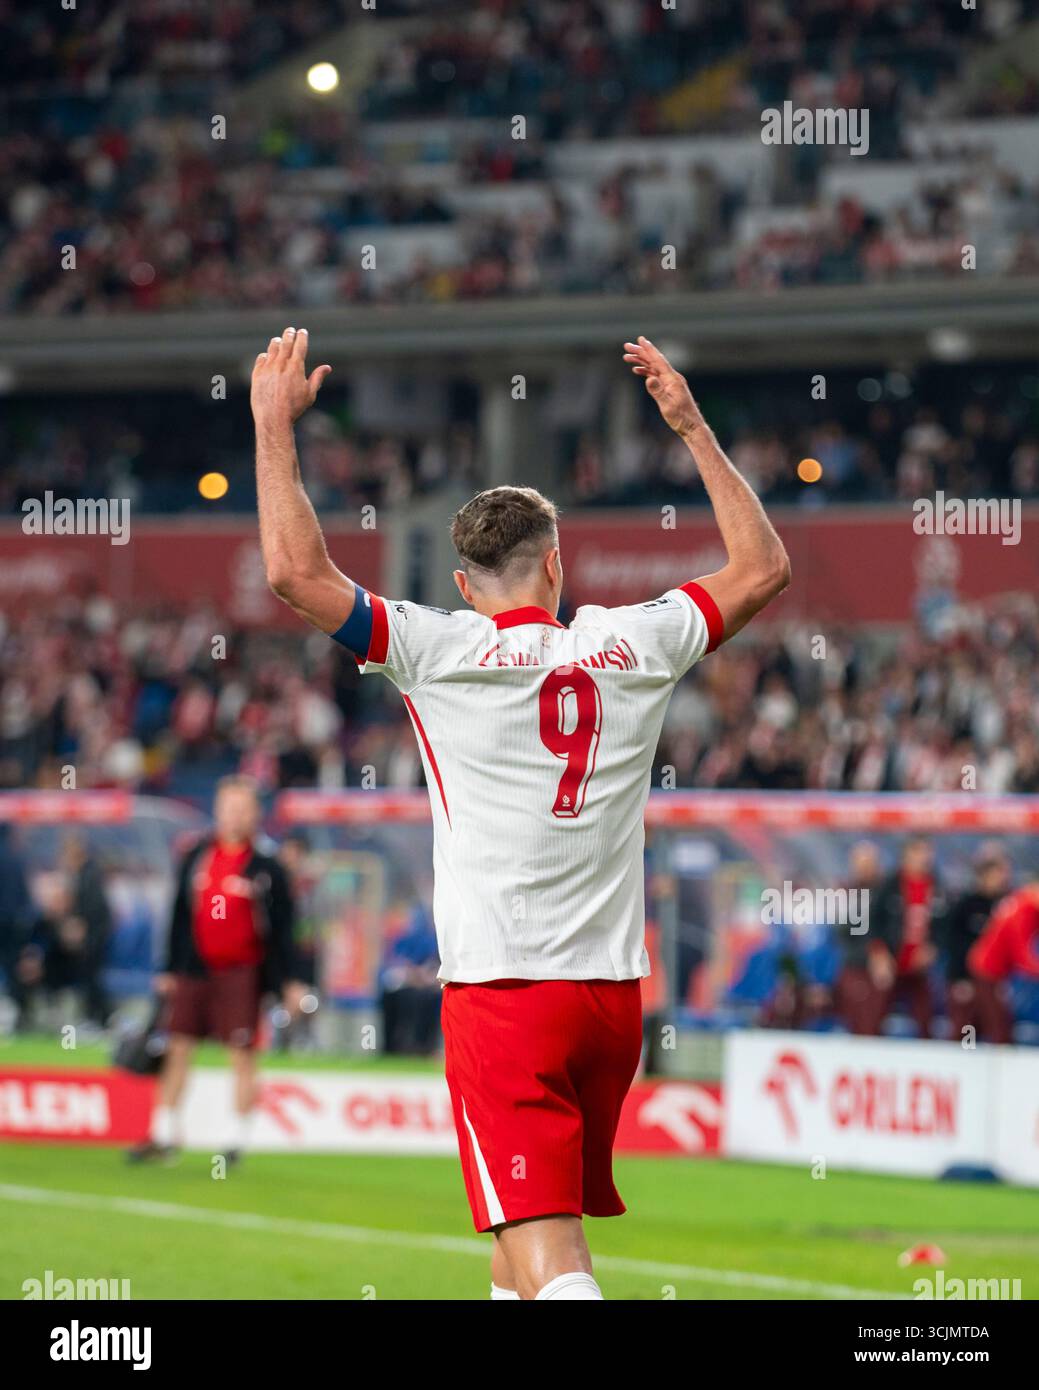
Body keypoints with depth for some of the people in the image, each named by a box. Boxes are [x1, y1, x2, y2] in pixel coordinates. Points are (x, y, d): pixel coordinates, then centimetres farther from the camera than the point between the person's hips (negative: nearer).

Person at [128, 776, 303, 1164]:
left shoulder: (266, 868, -3)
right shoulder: (196, 858, 7)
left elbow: (281, 928, -1)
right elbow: (181, 915, 13)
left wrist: (288, 982, -5)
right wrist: (170, 970, 12)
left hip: (241, 972, -4)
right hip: (195, 969, 4)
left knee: (242, 1055, -3)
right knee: (177, 1049, 4)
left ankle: (238, 1140, 4)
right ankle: (164, 1136, 12)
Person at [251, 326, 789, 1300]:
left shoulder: (444, 651, -5)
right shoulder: (632, 644, 6)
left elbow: (295, 572, -11)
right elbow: (763, 568, 21)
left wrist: (274, 424, 0)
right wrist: (693, 428, 26)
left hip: (500, 992, -5)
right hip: (614, 991, 5)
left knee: (546, 1258, -15)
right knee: (519, 1244, 21)